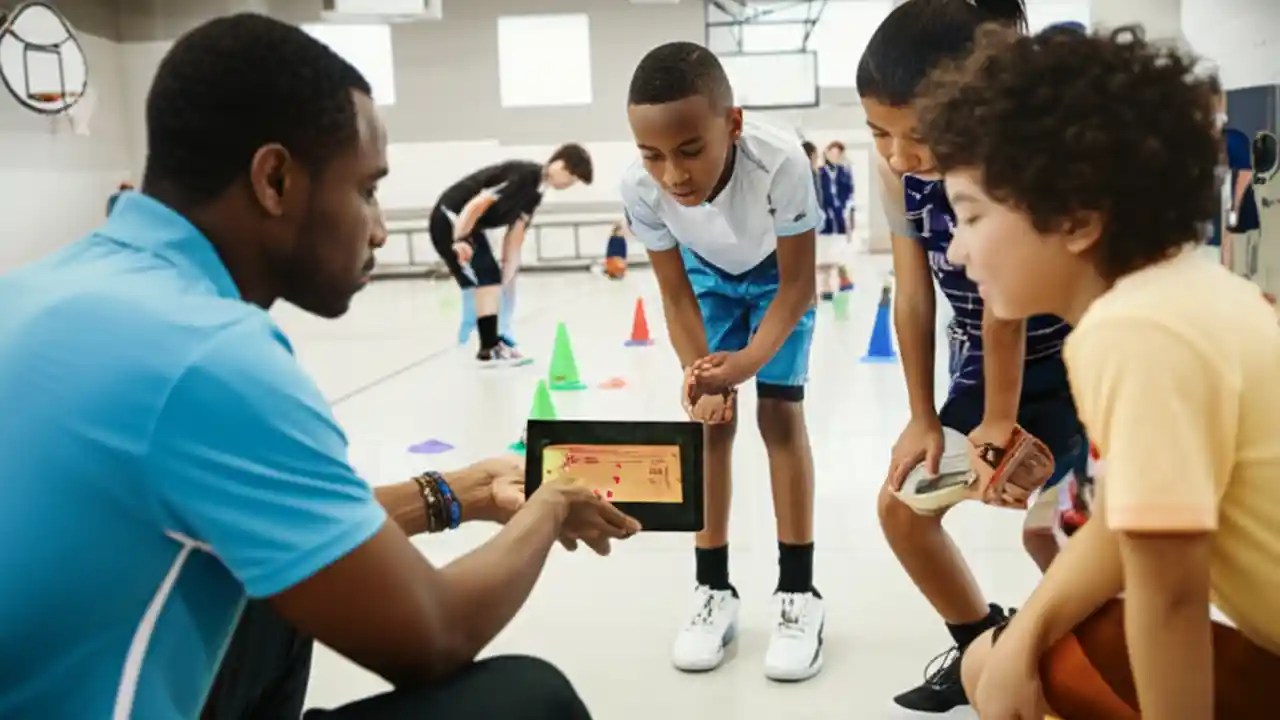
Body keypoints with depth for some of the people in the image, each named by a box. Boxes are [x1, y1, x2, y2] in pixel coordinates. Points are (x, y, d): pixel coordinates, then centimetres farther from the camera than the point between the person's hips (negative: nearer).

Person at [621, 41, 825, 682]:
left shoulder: (780, 161, -42)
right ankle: (714, 588, 11)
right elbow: (676, 296, -19)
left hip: (777, 277, -2)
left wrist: (750, 360, -40)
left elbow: (797, 283, -27)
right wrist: (700, 372, -33)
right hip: (708, 276, 2)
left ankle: (798, 591, 4)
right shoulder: (640, 187, -35)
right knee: (711, 418, -2)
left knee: (780, 413, -8)